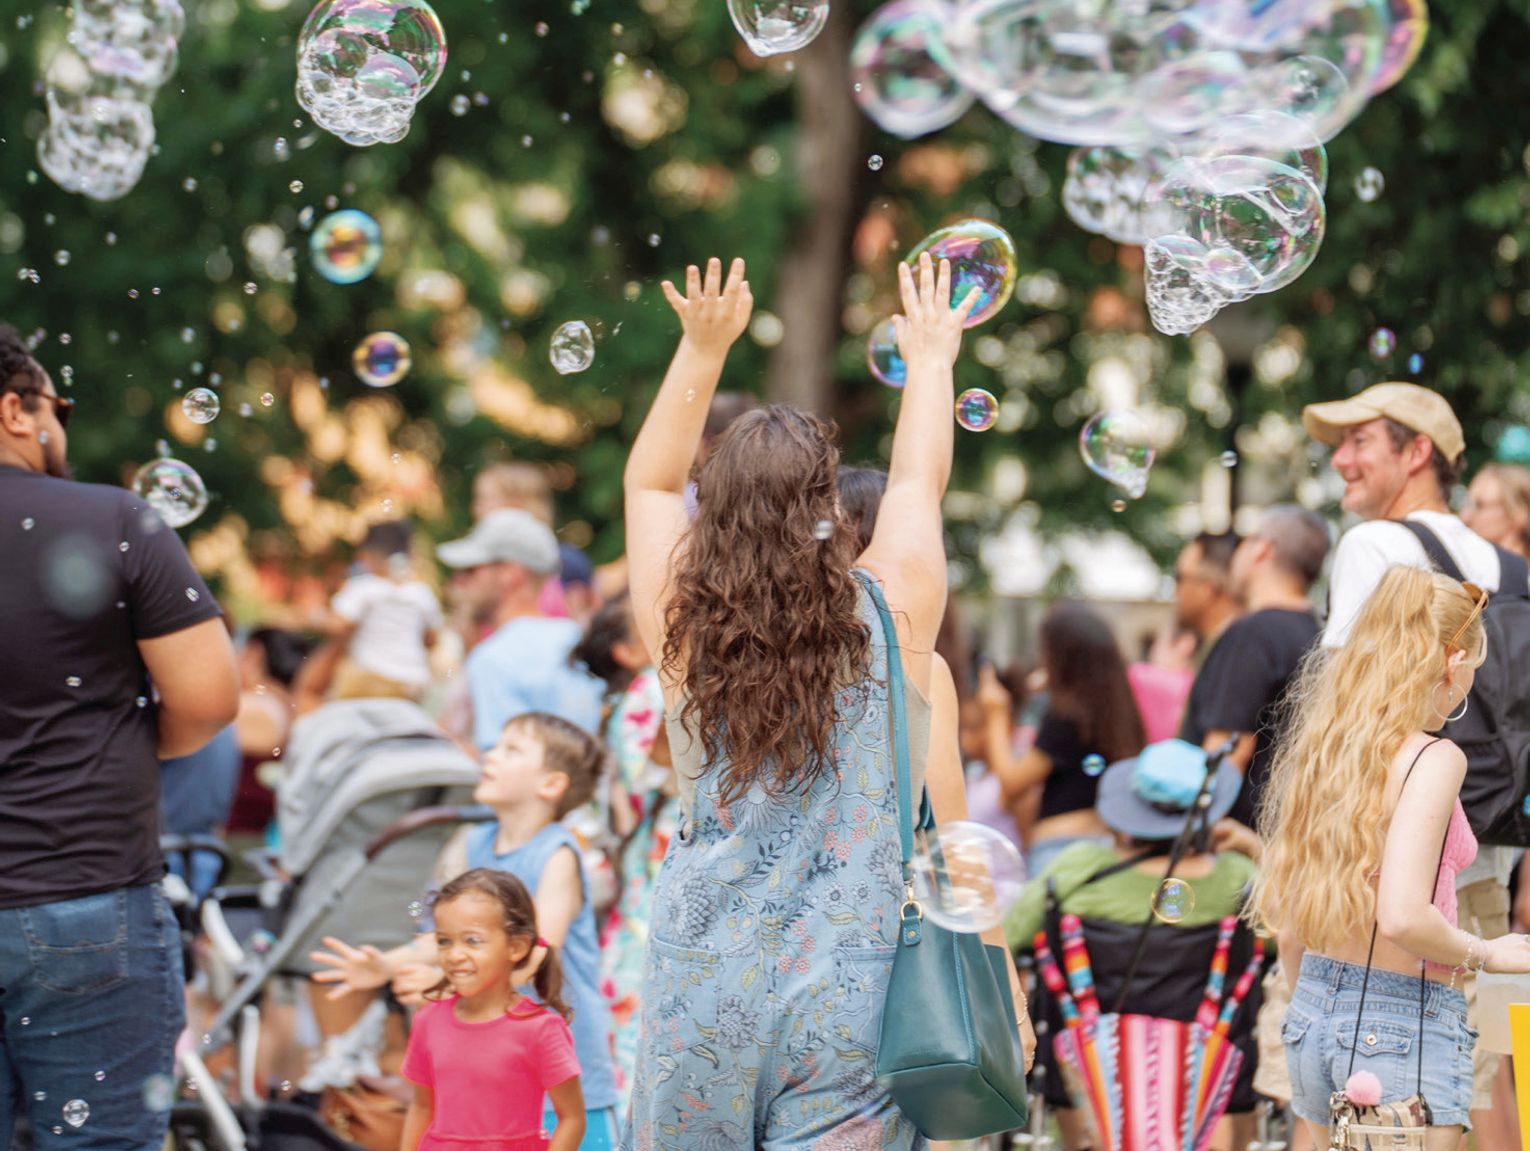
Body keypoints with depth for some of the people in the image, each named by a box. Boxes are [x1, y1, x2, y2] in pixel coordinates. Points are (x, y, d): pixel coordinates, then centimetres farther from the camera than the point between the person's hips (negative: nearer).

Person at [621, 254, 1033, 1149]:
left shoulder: (683, 627, -3)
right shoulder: (892, 620, -6)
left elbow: (652, 480, 16)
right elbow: (918, 481, 14)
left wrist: (703, 349, 23)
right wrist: (931, 355, 30)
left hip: (704, 983, 2)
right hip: (849, 991, -2)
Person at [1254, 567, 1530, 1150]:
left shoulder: (1324, 748, 8)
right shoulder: (1432, 758, -14)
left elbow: (1283, 920, 13)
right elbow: (1402, 917, -25)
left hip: (1312, 1015, 8)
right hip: (1405, 1028, -8)